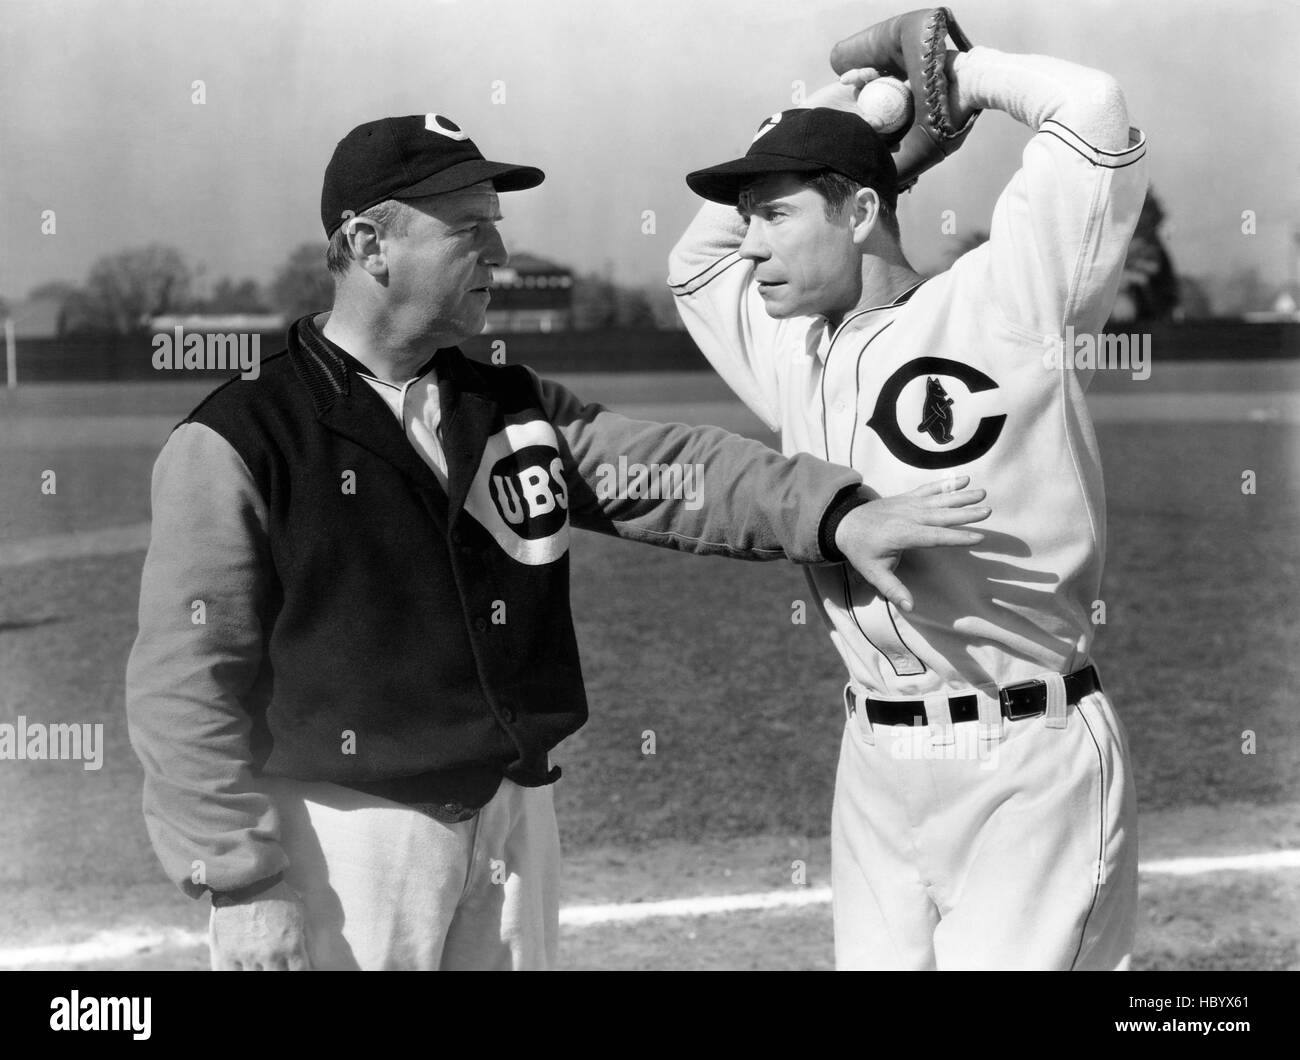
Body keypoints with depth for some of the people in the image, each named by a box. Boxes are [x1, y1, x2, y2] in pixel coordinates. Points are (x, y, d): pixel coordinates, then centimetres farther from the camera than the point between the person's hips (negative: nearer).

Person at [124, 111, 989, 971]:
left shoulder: (515, 408, 9)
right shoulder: (237, 442, -9)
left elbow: (669, 471, -1)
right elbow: (189, 681, -10)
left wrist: (835, 514, -17)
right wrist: (239, 882, -14)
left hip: (516, 815, 6)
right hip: (347, 830, -6)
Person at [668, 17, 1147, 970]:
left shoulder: (997, 309, -8)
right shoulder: (790, 351, 12)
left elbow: (1092, 110, -15)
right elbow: (695, 263, 29)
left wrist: (959, 72, 3)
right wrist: (819, 111, 18)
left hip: (1029, 758, -7)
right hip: (876, 763, 7)